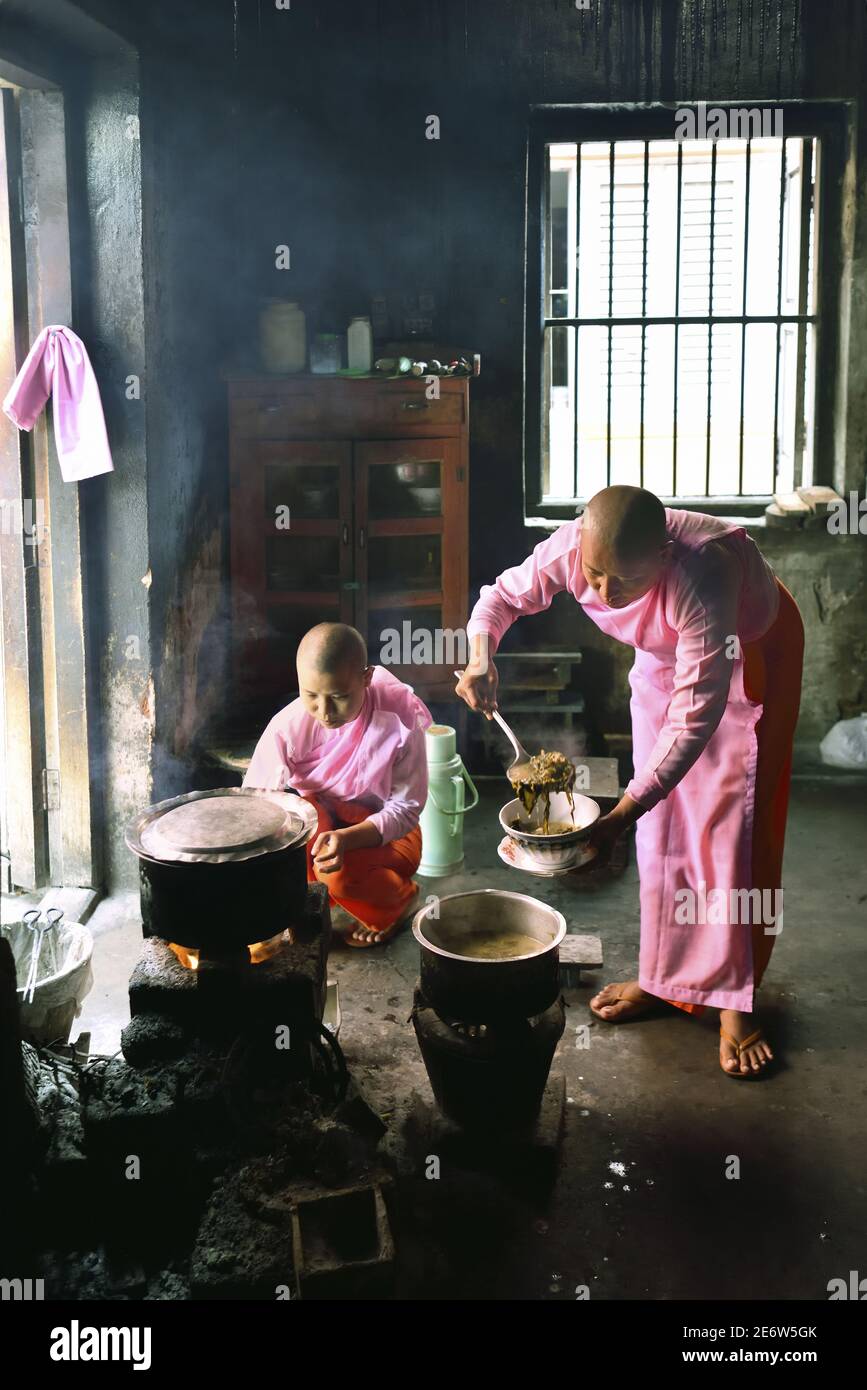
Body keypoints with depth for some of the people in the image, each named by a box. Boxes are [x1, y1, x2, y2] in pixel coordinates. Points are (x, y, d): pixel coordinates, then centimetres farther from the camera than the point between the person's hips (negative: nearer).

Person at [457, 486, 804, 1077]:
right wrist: (481, 658, -32)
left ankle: (736, 1000, 5)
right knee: (662, 823, 6)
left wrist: (618, 817, -46)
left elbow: (695, 719, -42)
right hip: (664, 657, 5)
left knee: (735, 826, -6)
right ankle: (665, 976, 19)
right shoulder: (569, 548, -30)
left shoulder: (702, 576, -45)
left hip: (753, 652, -5)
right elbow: (503, 595, -10)